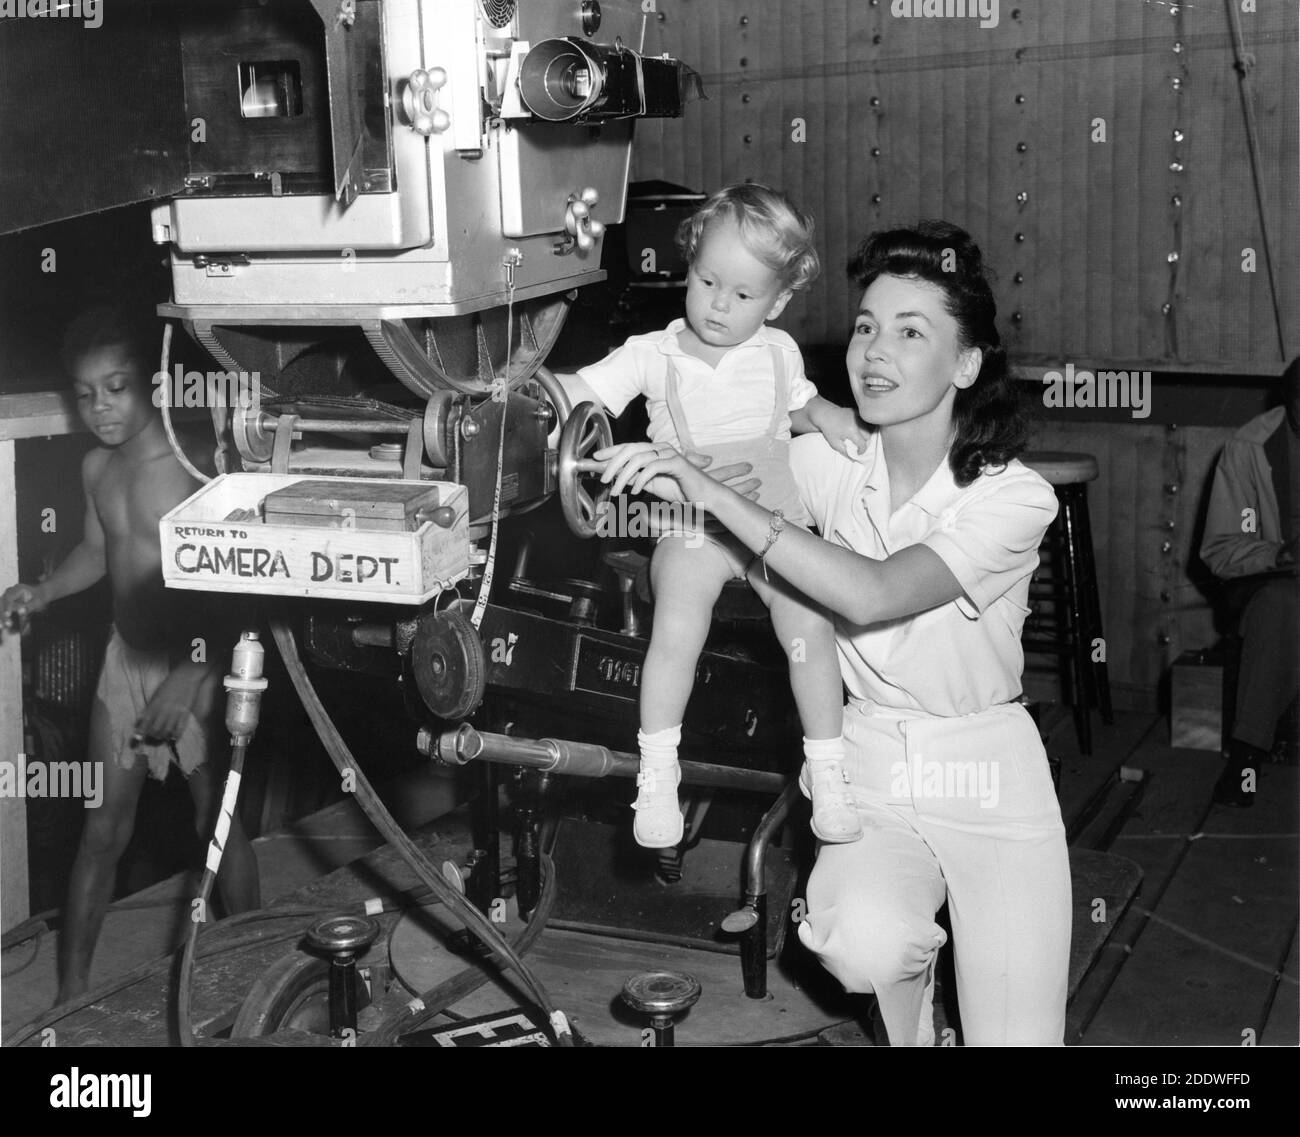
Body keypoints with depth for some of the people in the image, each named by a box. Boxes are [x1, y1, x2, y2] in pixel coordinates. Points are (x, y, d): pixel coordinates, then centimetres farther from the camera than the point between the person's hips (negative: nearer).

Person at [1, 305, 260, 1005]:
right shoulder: (96, 468, 3)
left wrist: (191, 676, -26)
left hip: (199, 663, -6)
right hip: (126, 657, 6)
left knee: (218, 822, 7)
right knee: (103, 827, 9)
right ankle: (72, 988, 18)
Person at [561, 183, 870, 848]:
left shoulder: (777, 352, 9)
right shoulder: (655, 355, 1)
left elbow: (799, 404, 29)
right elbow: (579, 394, -4)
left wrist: (829, 417, 8)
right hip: (692, 526, -2)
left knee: (810, 627, -18)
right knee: (677, 629, -26)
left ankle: (828, 777, -3)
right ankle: (656, 775, -10)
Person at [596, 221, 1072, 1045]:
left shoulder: (1014, 497, -17)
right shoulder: (830, 464, -5)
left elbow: (871, 594, -31)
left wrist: (717, 496, -32)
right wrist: (653, 472, -24)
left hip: (988, 772, -2)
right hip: (869, 767, 2)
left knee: (1016, 1036, -9)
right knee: (864, 946, -28)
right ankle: (909, 1028, 7)